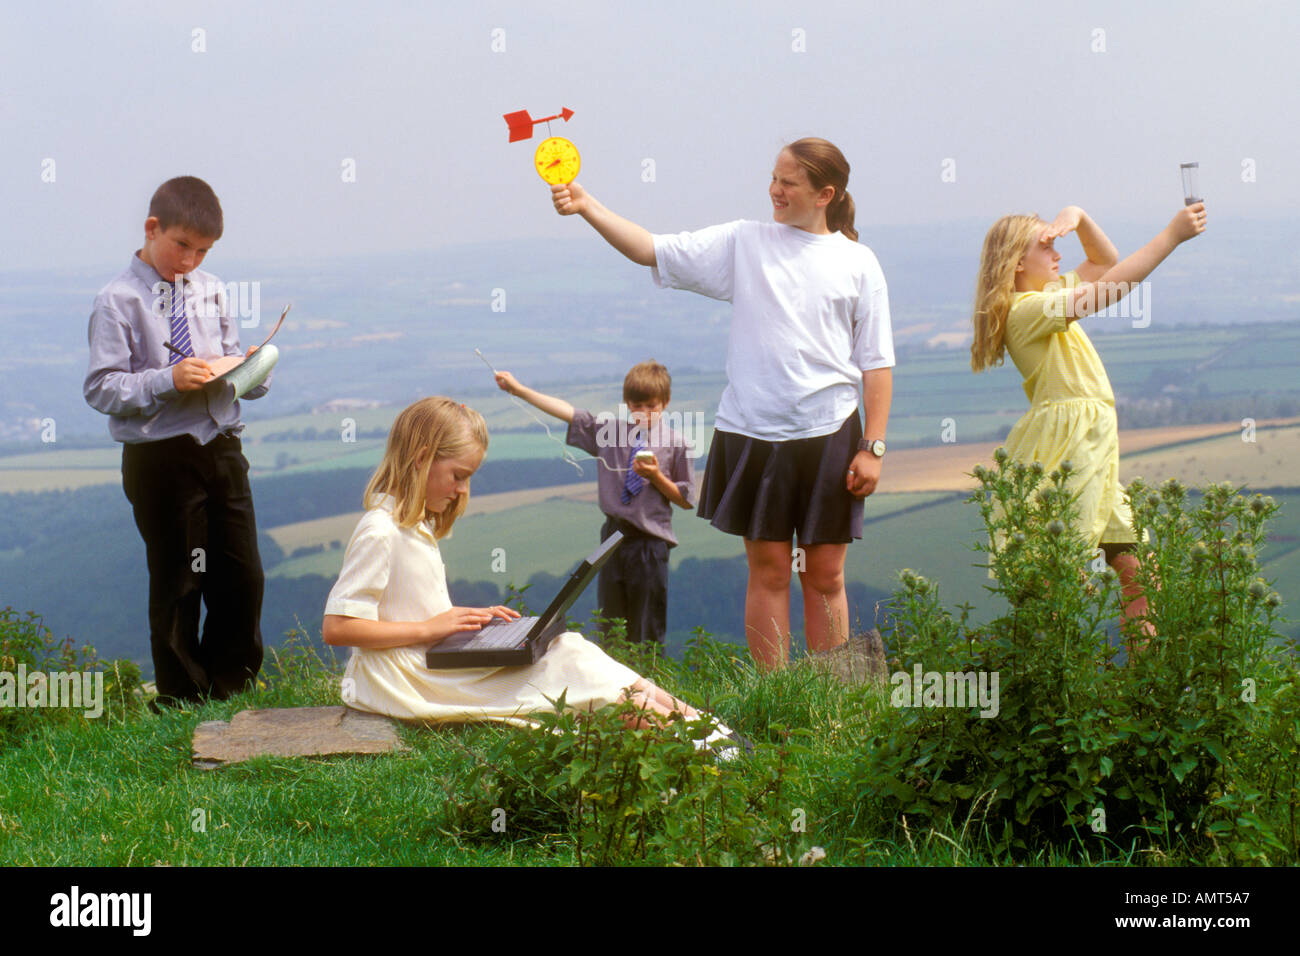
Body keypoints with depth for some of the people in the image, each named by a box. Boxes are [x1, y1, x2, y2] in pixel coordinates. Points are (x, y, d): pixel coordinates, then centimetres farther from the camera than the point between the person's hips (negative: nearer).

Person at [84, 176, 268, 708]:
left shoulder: (211, 291, 9)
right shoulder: (118, 302, -7)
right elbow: (101, 388, -12)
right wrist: (168, 380, -22)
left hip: (221, 449, 5)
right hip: (160, 459, -5)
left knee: (242, 577, 8)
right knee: (177, 584, 4)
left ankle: (230, 688, 26)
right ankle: (182, 698, 18)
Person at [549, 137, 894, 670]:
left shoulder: (857, 263, 4)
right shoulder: (744, 242, 5)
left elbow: (876, 363, 4)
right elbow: (651, 251, 1)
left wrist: (873, 447, -2)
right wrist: (588, 208, -12)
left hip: (828, 434, 0)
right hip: (752, 432, 0)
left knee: (825, 577, 5)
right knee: (768, 572, 4)